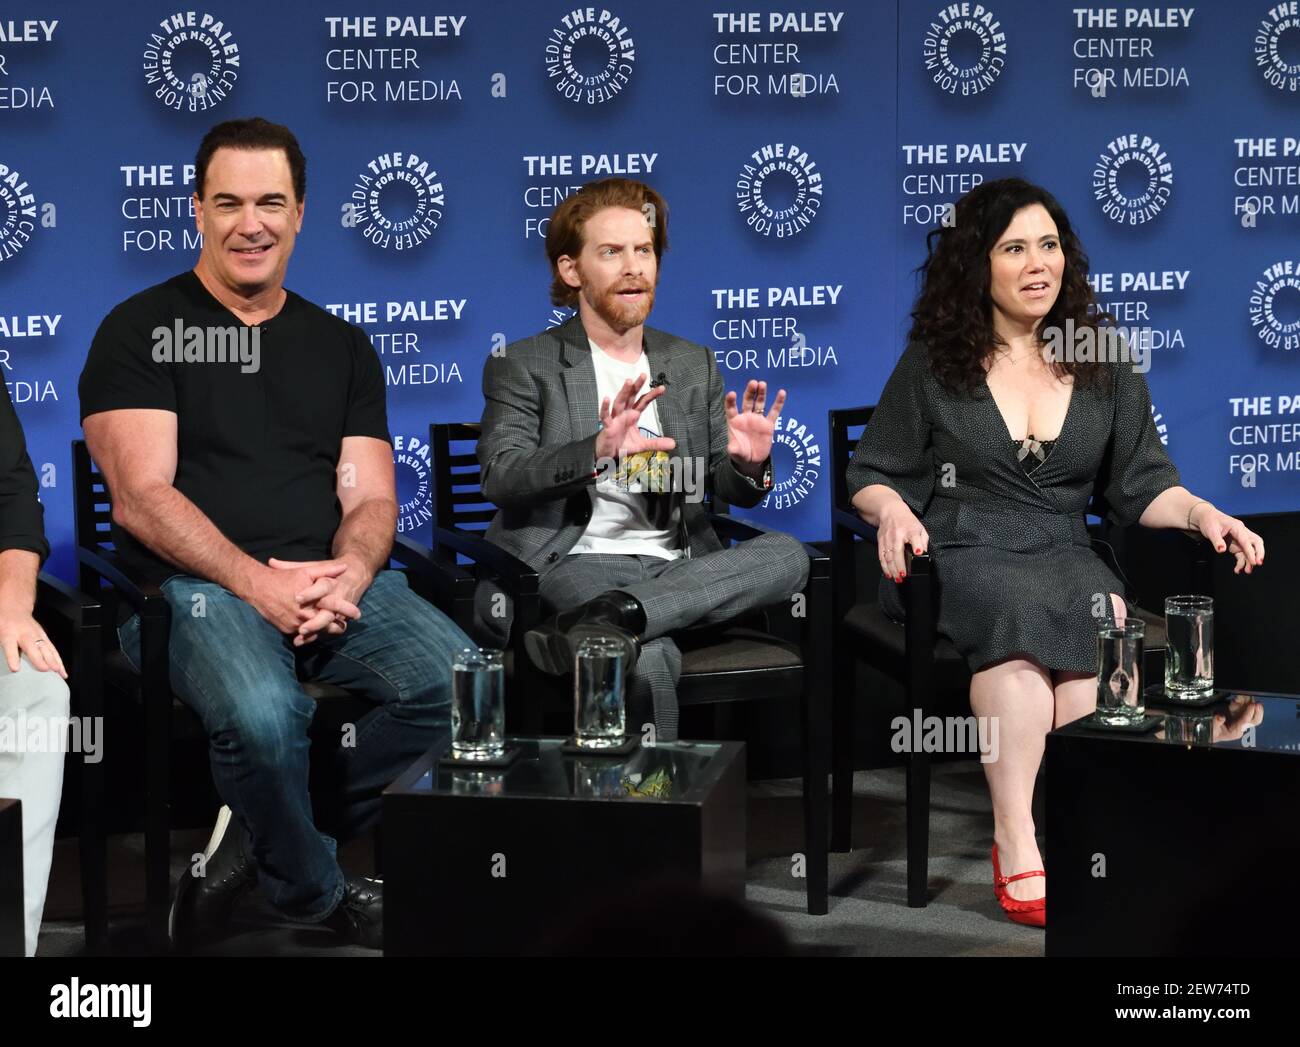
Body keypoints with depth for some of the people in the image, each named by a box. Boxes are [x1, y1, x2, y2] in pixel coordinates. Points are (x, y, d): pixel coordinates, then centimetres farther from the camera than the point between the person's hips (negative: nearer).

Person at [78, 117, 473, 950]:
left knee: (466, 686, -23)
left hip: (337, 581, 4)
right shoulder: (140, 331, 5)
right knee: (263, 715, -36)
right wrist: (258, 582, -18)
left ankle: (260, 833, -4)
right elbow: (142, 498, -5)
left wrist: (348, 576, -12)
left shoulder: (342, 347, 19)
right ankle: (317, 896, -4)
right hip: (197, 586, -4)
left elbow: (371, 498, 12)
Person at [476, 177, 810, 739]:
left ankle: (609, 618, -39)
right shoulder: (524, 366, 7)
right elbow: (499, 477, -10)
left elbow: (730, 489, 19)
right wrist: (594, 452, -29)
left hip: (677, 564, 5)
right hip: (573, 562, -5)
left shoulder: (693, 365, 22)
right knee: (650, 660, -39)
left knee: (786, 555, -28)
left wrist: (748, 465, -8)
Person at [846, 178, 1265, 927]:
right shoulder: (931, 363, 9)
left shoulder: (1106, 365, 15)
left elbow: (1142, 485, 13)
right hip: (958, 556, -2)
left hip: (1064, 555, 2)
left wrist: (1200, 513, -8)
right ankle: (1017, 838, -40)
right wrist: (893, 509, -11)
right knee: (1021, 604, -38)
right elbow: (871, 475, 12)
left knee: (1102, 613, -34)